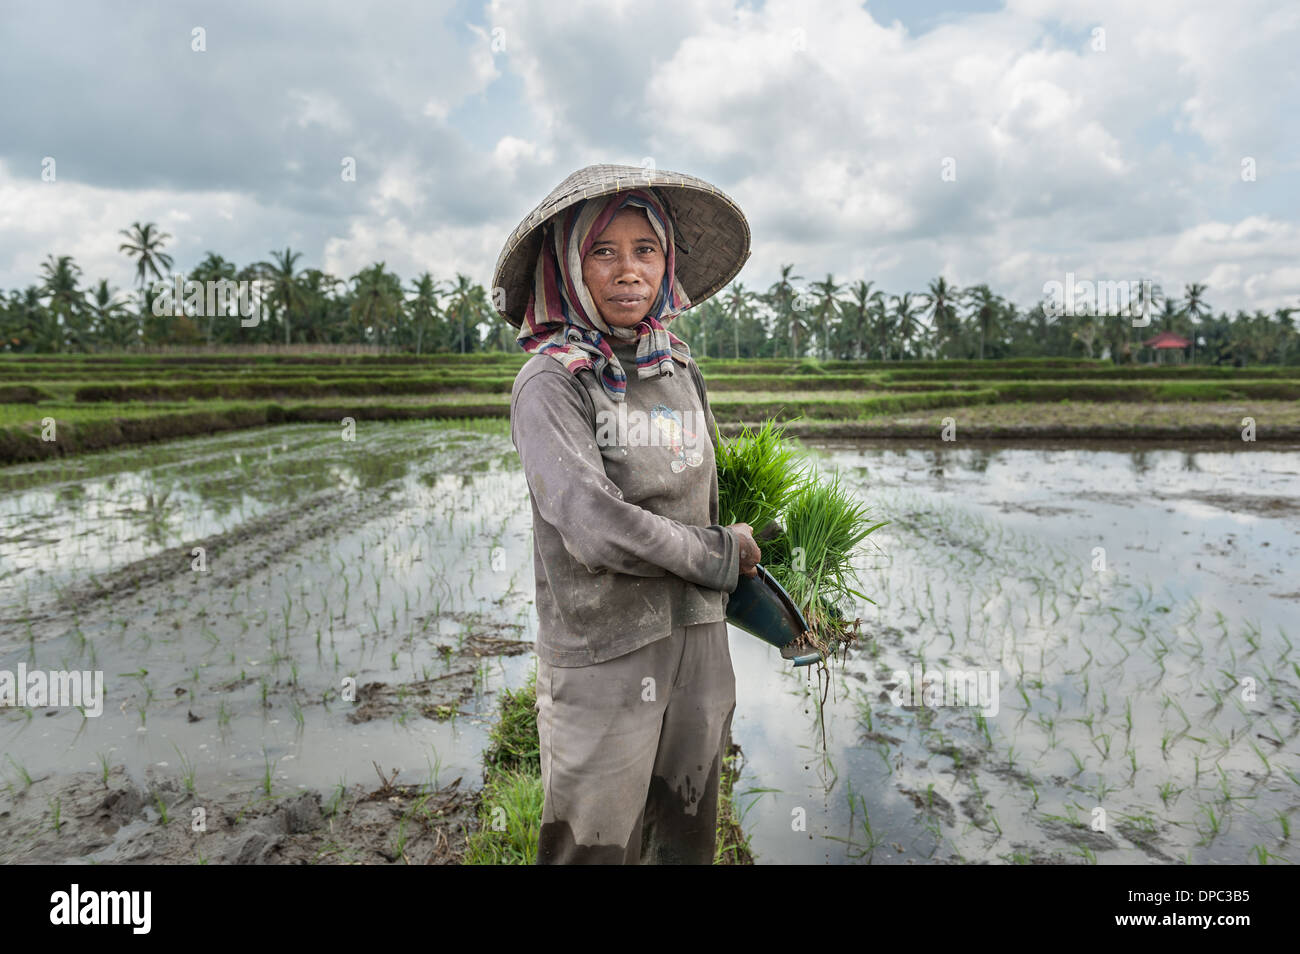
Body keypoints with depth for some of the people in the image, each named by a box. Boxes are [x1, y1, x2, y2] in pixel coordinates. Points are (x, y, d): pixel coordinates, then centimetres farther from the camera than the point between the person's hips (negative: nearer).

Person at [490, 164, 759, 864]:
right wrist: (721, 554, -11)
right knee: (597, 846, 8)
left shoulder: (681, 371, 7)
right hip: (603, 655, -6)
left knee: (689, 844, 20)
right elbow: (596, 530, -24)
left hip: (698, 642, 6)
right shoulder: (551, 382, -13)